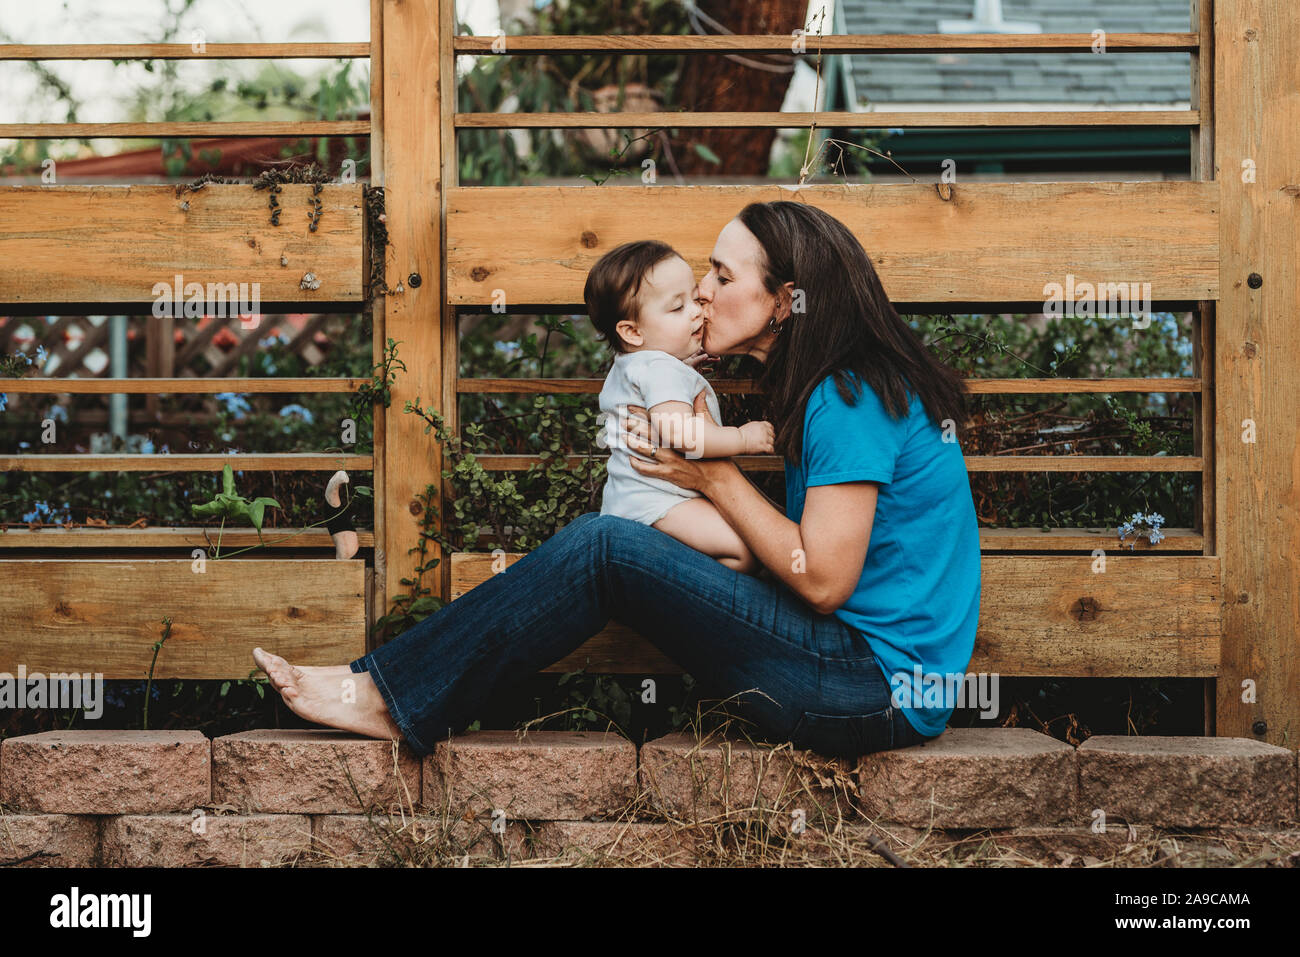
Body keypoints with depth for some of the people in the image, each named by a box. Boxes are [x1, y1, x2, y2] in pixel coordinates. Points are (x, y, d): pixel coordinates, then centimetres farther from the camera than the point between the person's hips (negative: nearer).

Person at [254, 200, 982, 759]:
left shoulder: (851, 399, -15)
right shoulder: (838, 387, 16)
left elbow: (822, 580, -17)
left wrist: (715, 477, -7)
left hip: (881, 690, -9)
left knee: (603, 546, -16)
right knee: (602, 546, 3)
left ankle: (392, 696, -9)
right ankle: (400, 695, 1)